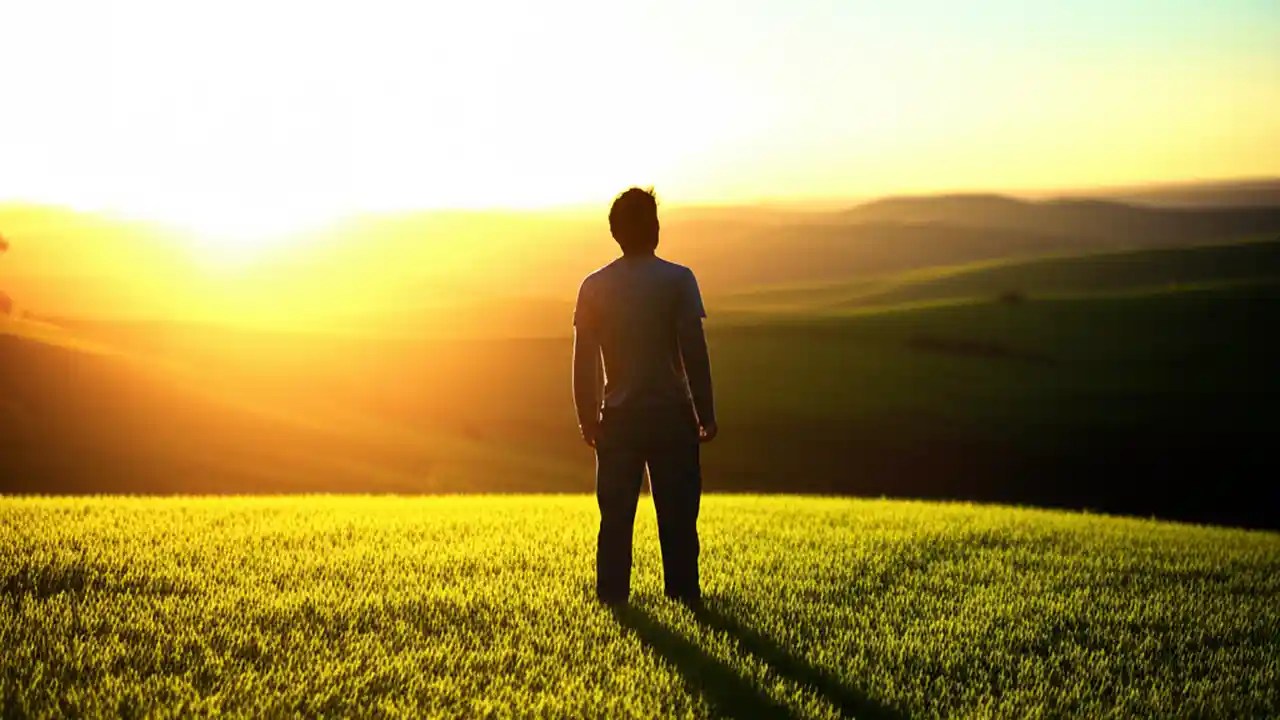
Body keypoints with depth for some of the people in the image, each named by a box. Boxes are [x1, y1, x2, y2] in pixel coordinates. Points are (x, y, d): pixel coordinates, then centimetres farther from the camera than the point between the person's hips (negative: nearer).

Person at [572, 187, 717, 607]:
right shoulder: (677, 280, -6)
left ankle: (612, 593, 7)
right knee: (677, 512, 5)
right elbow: (694, 351, -9)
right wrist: (706, 413, -2)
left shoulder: (595, 286, 2)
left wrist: (587, 418, 12)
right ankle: (683, 593, 7)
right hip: (671, 414, -2)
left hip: (618, 416, 2)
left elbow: (583, 359, 3)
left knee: (615, 513, 8)